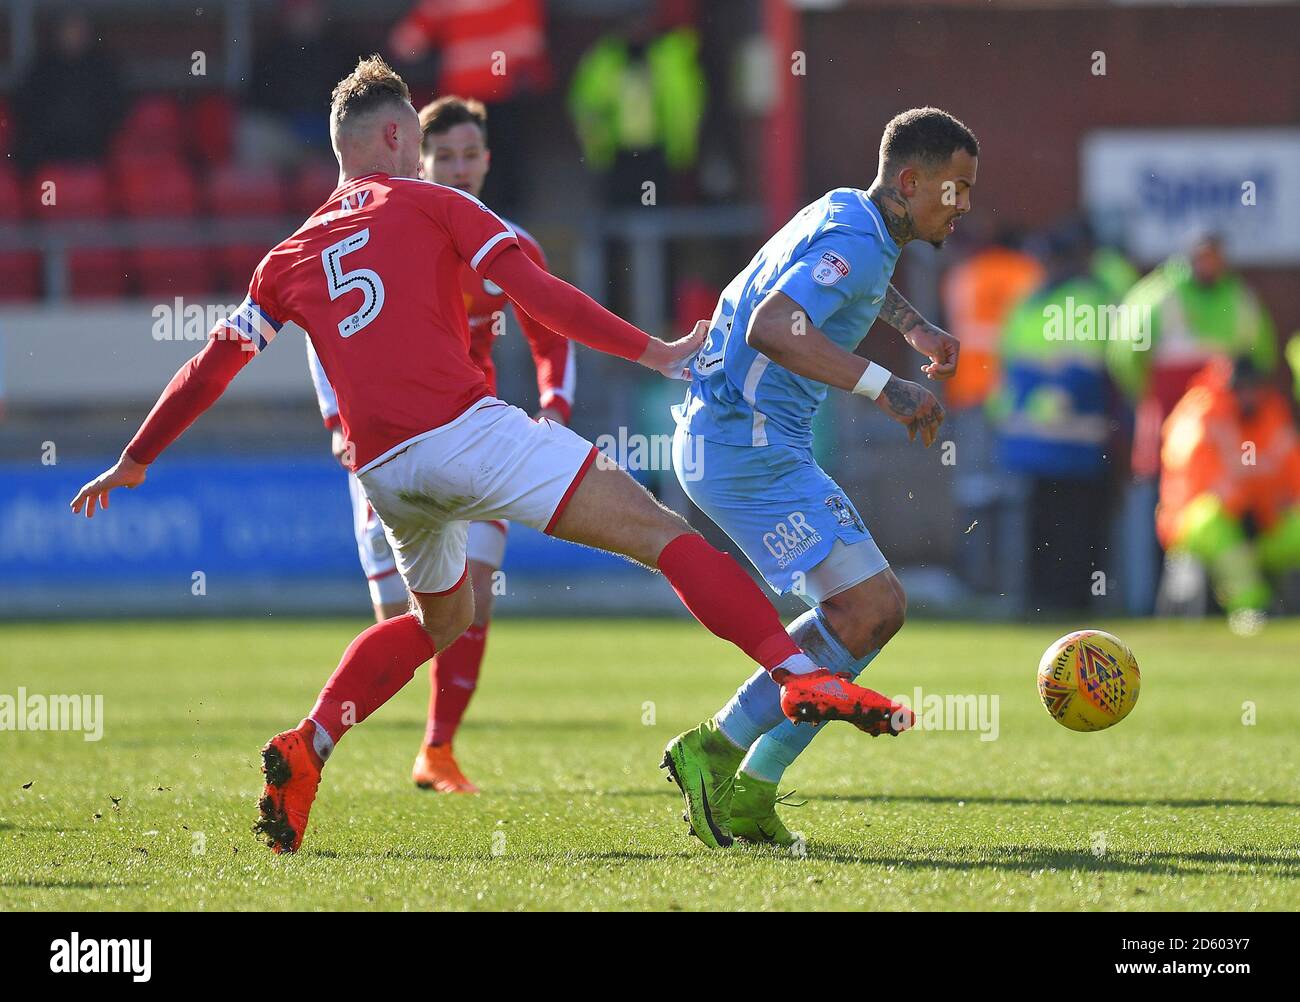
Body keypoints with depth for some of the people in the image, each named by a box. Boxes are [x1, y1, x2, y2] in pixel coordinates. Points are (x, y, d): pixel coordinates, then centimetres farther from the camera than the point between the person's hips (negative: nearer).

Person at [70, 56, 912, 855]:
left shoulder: (294, 256, 20)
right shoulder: (430, 205, 8)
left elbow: (212, 364, 21)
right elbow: (540, 297, -3)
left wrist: (135, 461, 31)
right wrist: (654, 353, 0)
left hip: (383, 472, 6)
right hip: (468, 429, -6)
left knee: (442, 620, 30)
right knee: (660, 531, -8)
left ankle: (304, 751, 16)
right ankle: (800, 676, -25)